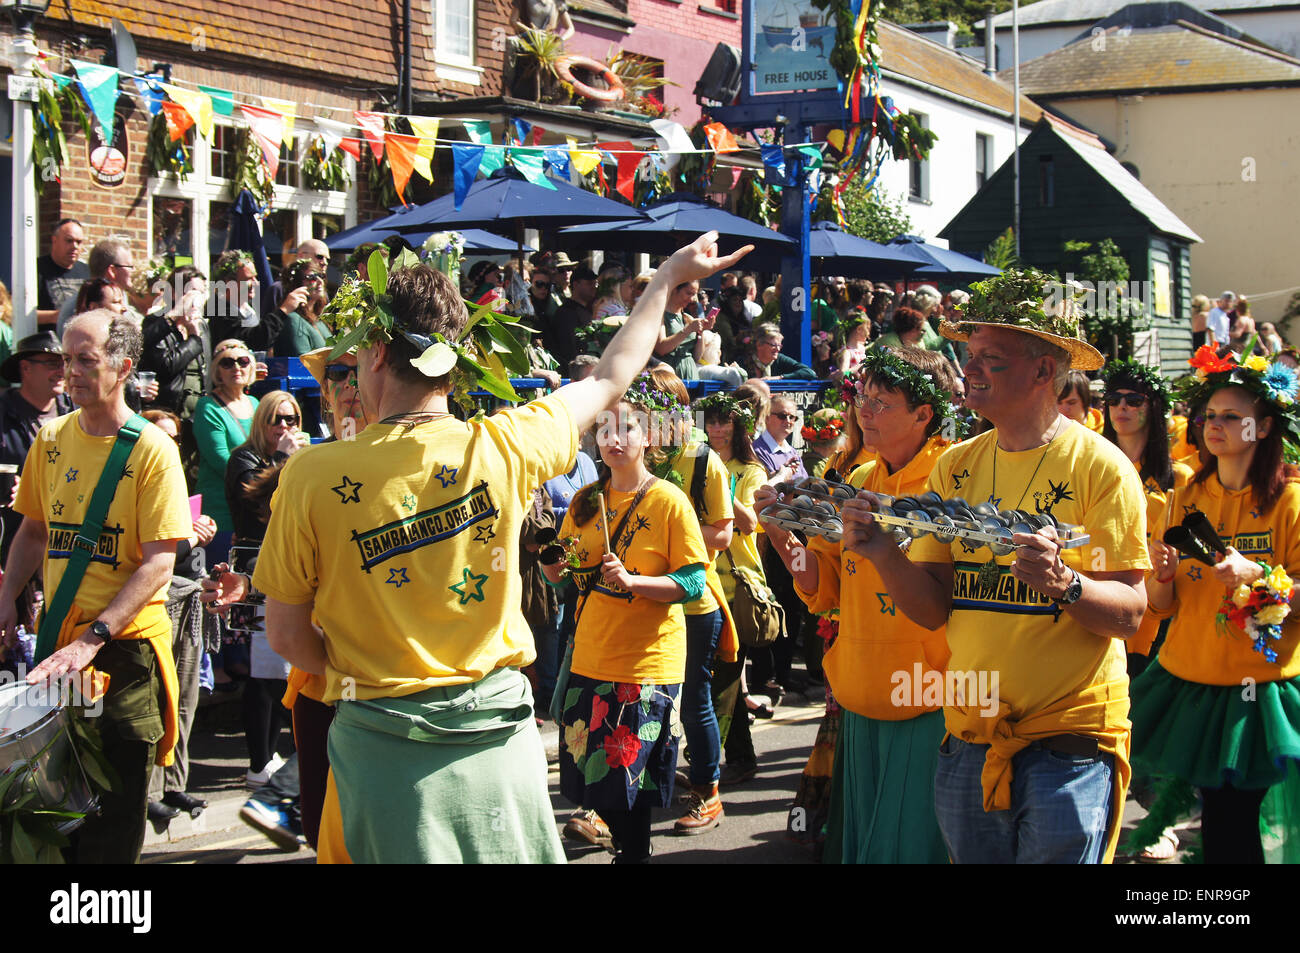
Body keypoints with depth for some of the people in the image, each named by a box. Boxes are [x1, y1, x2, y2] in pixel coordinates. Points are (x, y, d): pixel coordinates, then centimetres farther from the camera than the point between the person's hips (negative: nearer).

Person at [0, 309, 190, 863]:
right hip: (56, 638, 5)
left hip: (125, 645, -5)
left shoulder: (153, 451, -10)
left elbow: (158, 565, -15)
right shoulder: (51, 439, 7)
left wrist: (93, 639, -23)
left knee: (114, 818, 1)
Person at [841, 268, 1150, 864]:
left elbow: (1129, 615, -11)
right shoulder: (954, 467, 7)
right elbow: (933, 608, 5)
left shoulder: (1100, 466, -7)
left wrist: (1064, 584, -30)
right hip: (970, 739, 5)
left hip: (1069, 745, -5)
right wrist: (882, 552, -13)